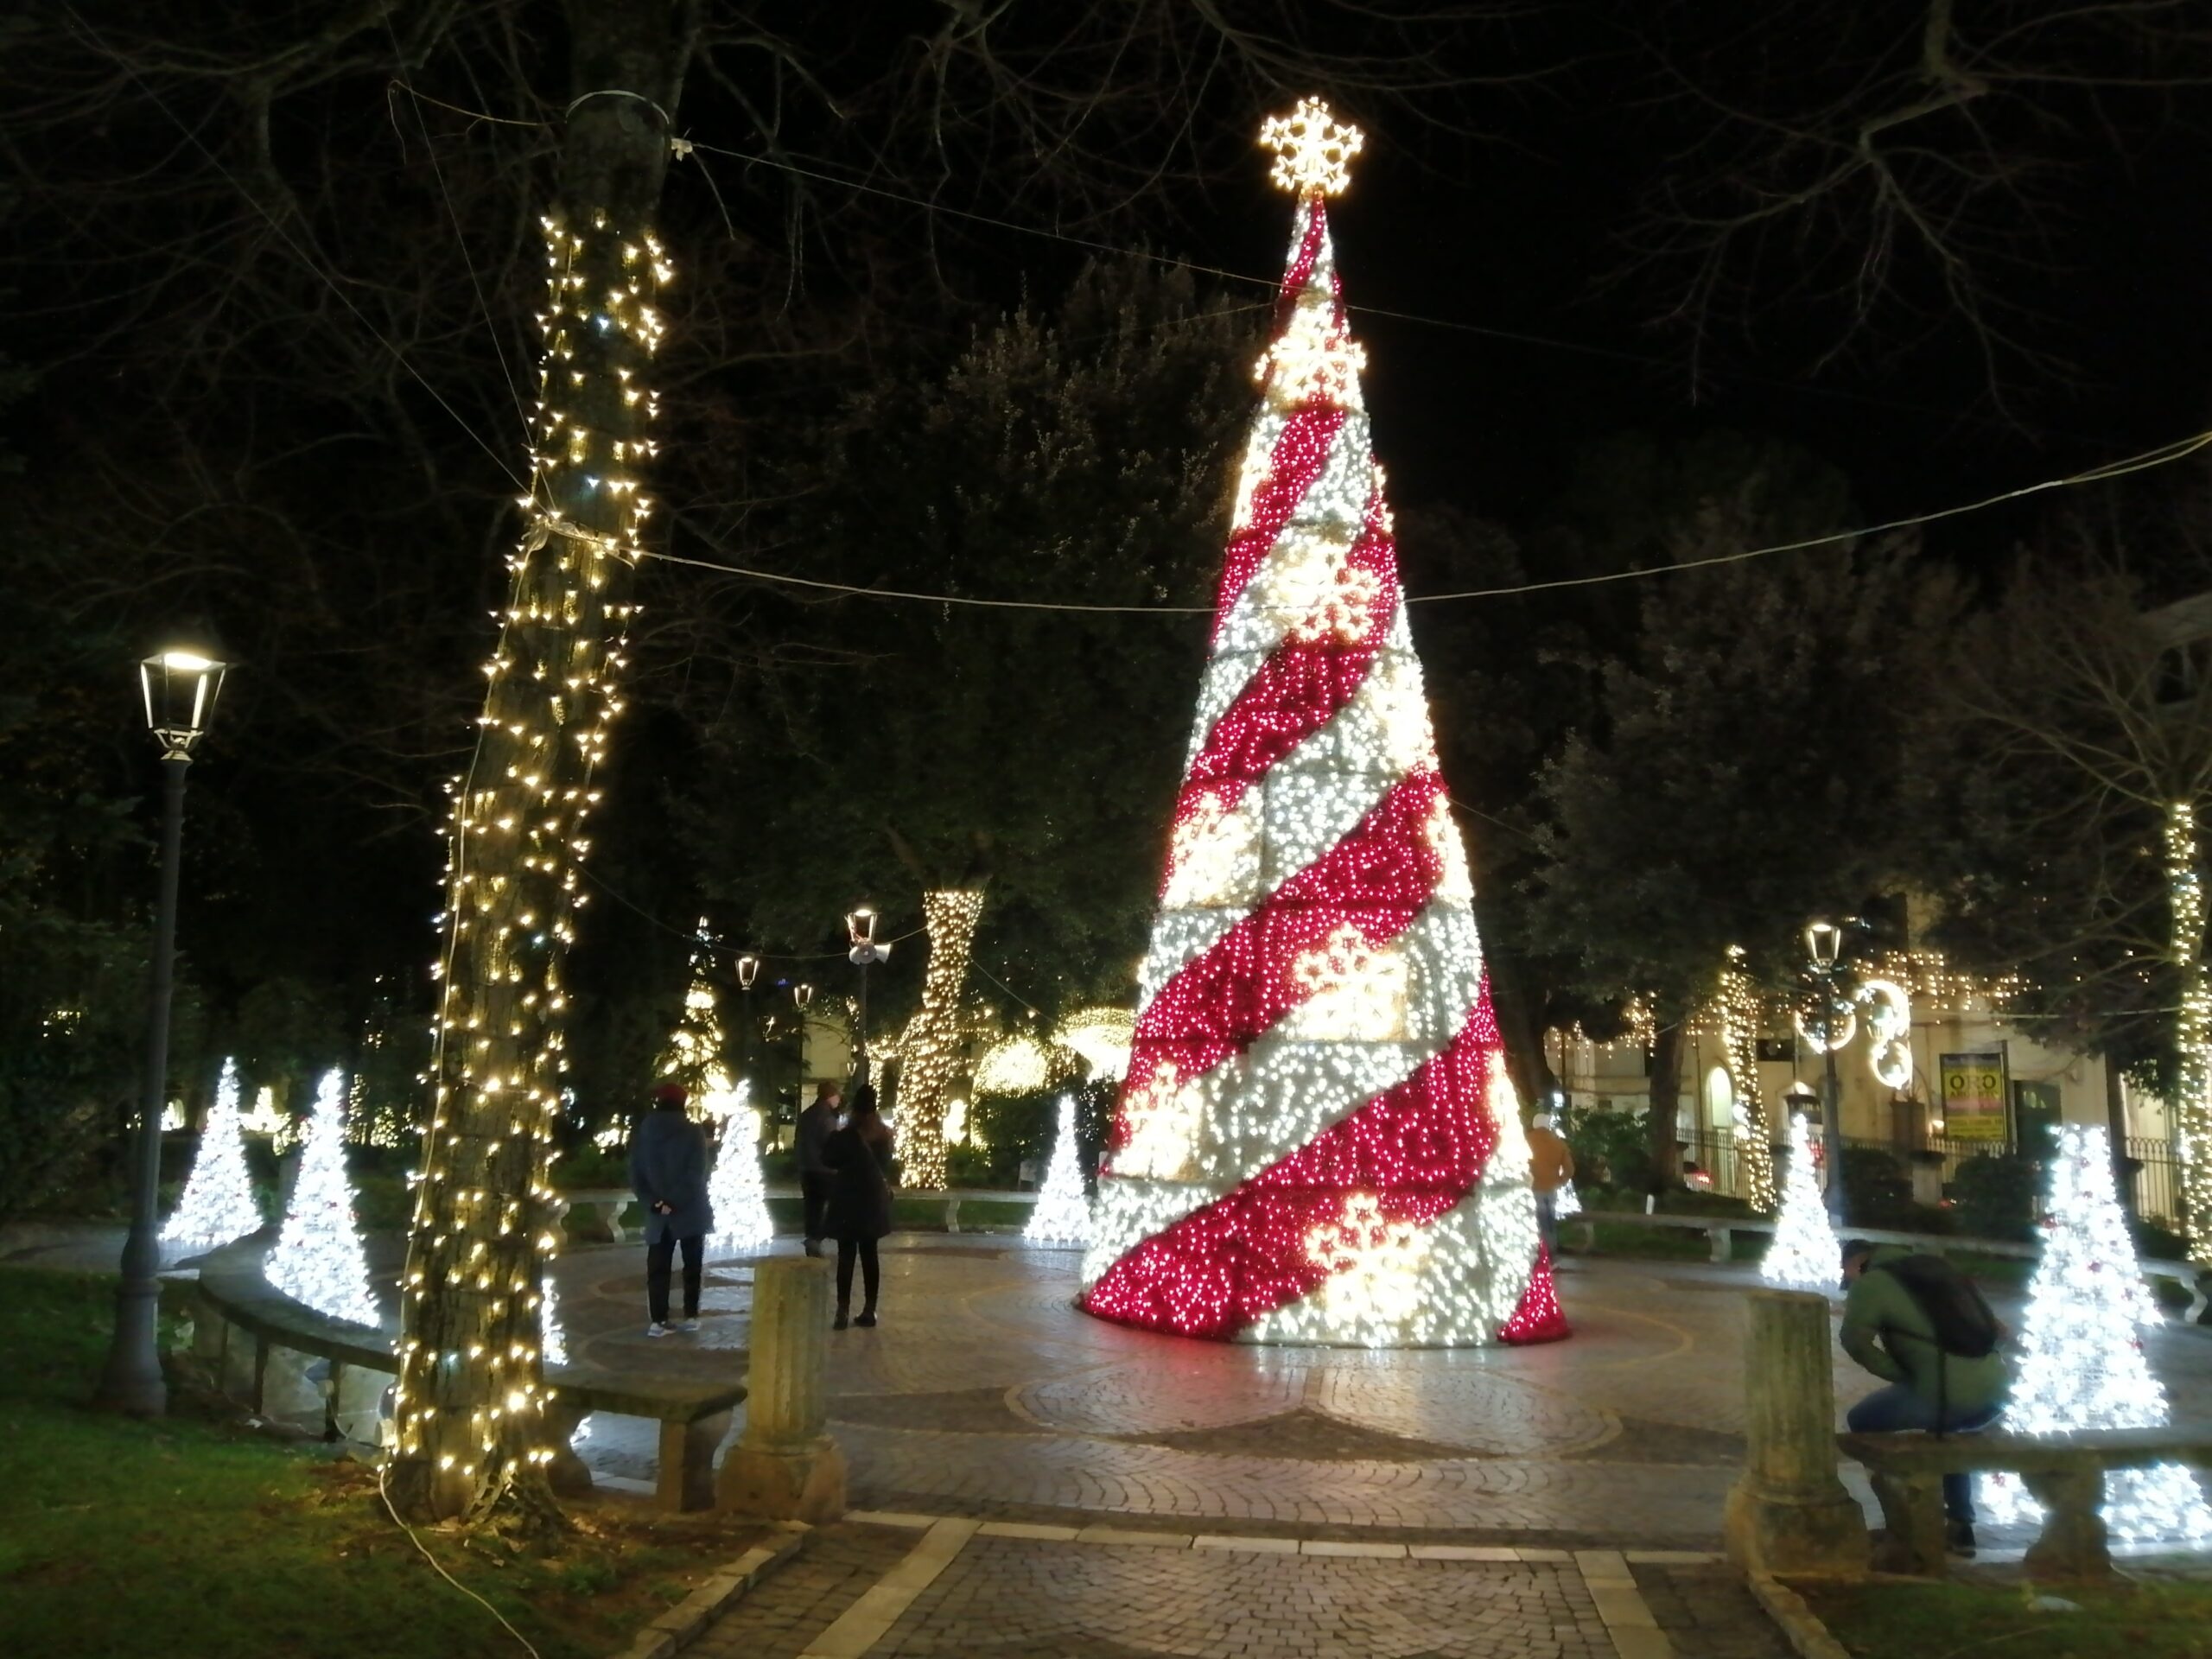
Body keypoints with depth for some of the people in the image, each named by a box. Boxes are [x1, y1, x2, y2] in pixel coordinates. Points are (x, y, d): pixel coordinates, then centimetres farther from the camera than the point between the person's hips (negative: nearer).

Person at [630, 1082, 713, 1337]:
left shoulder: (642, 1133, 4)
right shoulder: (693, 1132, -7)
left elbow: (636, 1175, 0)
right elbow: (696, 1174, -15)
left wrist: (654, 1202, -7)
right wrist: (677, 1202, -12)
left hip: (657, 1212, 2)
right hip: (690, 1210, -2)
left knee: (657, 1267, 5)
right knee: (693, 1265, 9)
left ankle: (658, 1320, -1)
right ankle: (691, 1316, 8)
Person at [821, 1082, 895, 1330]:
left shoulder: (846, 1135, -12)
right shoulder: (885, 1133, 1)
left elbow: (828, 1159, -1)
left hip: (849, 1200, -4)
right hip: (874, 1199, 4)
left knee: (846, 1255, -1)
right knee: (869, 1254, 9)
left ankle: (843, 1311, -3)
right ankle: (869, 1310, 11)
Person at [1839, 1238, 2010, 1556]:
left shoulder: (1871, 1282, 5)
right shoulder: (1932, 1265, 25)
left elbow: (1855, 1338, -10)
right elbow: (1991, 1327, 28)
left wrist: (1900, 1374, 2)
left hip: (1951, 1396, -7)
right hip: (1995, 1392, 7)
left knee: (1863, 1421, 14)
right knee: (1944, 1424, 39)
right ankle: (1961, 1527, 35)